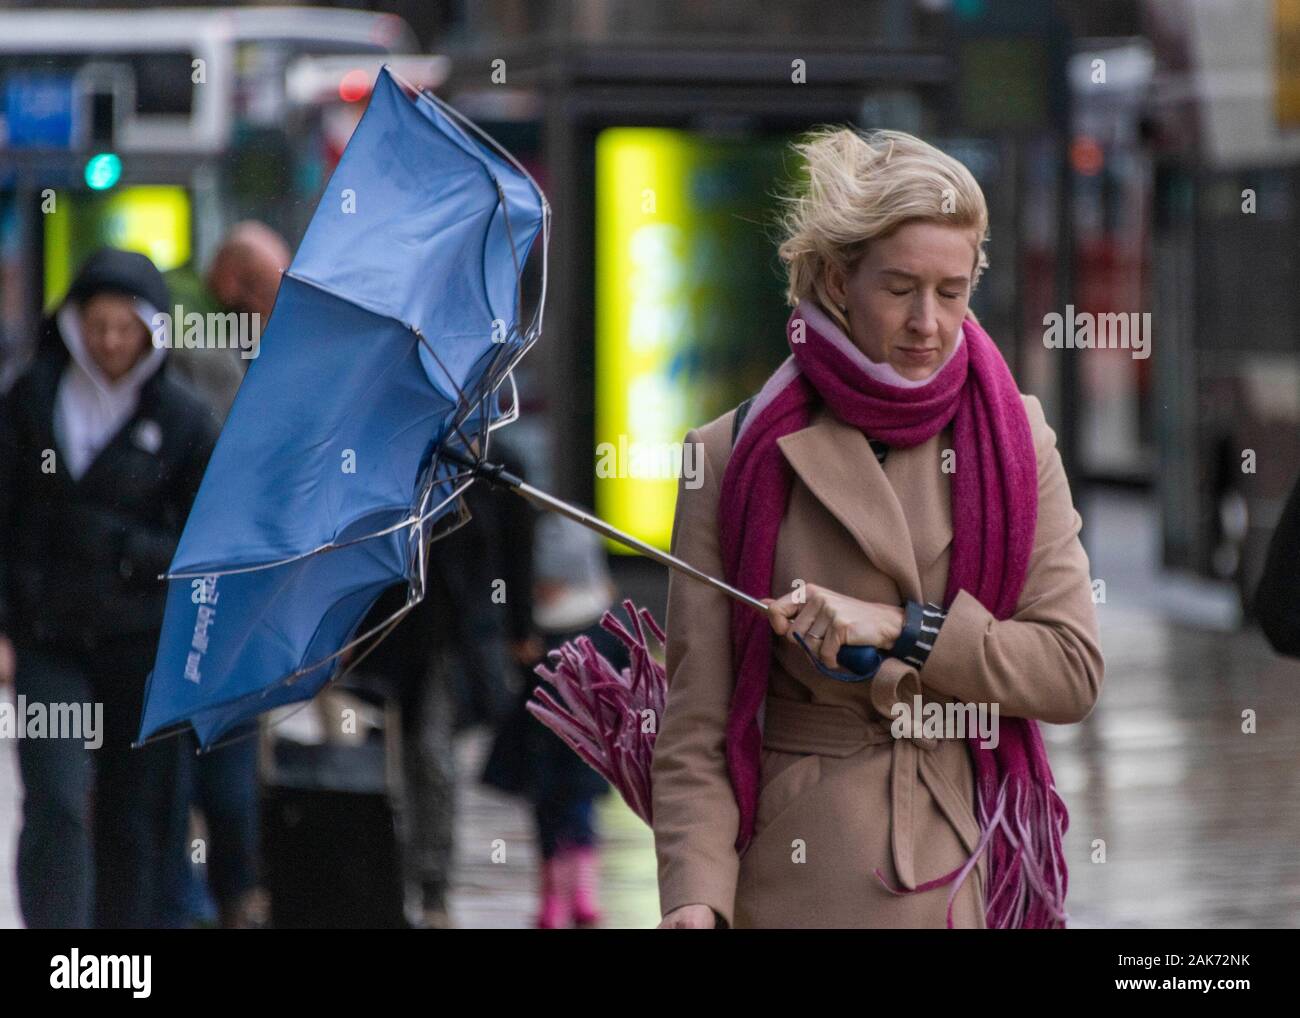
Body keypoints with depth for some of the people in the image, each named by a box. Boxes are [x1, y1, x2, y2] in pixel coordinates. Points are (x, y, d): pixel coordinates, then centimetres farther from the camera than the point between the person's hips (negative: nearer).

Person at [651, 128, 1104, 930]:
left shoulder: (1015, 440, 5)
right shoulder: (736, 460, -1)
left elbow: (1074, 669, -2)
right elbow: (695, 722, -3)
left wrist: (902, 628, -13)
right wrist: (696, 894, -17)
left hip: (973, 865, 2)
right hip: (801, 882, -2)